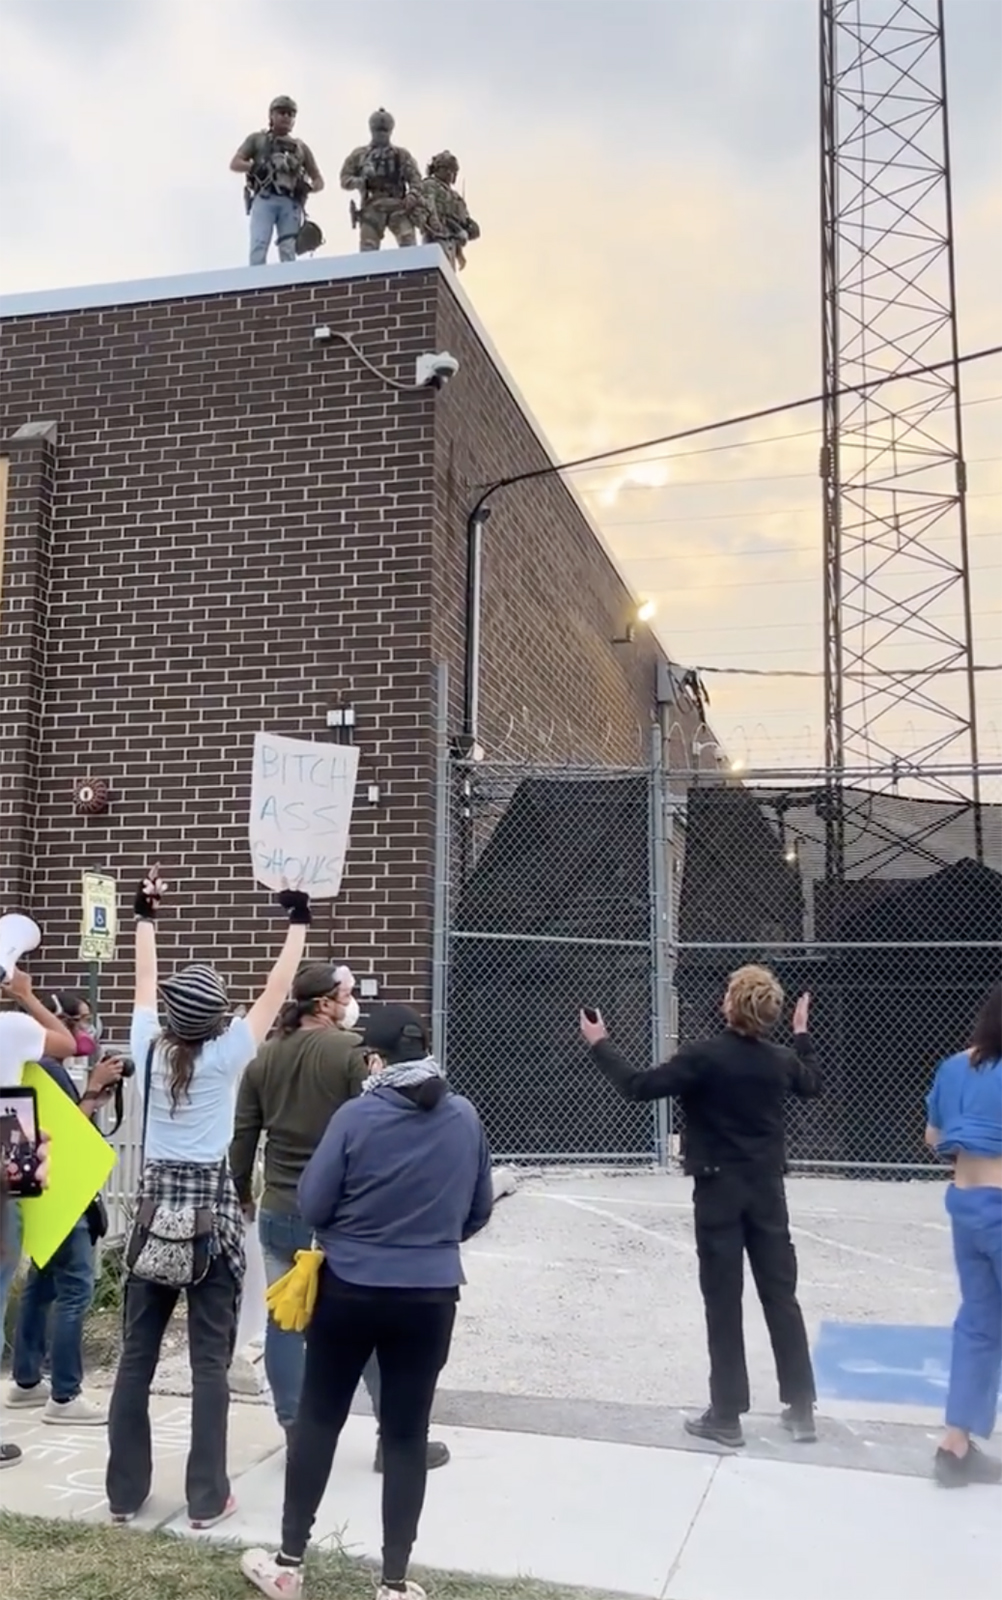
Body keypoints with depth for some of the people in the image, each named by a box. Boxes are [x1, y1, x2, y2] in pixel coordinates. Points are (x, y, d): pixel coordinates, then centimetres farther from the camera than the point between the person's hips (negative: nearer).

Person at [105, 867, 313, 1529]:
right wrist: (298, 923, 7)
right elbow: (276, 992, -2)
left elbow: (145, 981, 14)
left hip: (155, 1205, 4)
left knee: (137, 1354, 9)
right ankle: (207, 1497, 8)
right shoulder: (225, 1054, -10)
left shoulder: (149, 1047, -2)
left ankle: (125, 1491, 17)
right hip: (212, 1208, -4)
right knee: (210, 1359, 2)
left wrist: (147, 916, 27)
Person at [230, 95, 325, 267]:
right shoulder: (257, 139, 22)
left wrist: (307, 188, 0)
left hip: (290, 203, 2)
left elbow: (319, 180, 24)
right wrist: (257, 166, -5)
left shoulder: (301, 147, 27)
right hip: (264, 200, -2)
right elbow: (235, 164, 12)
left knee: (288, 250, -11)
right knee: (259, 245, -19)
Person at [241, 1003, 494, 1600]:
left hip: (349, 1290, -2)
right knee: (408, 1433, 11)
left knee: (319, 1420, 14)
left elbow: (312, 1205, -7)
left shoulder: (357, 1116, -13)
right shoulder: (465, 1119, -3)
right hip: (431, 1297, 2)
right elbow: (479, 1211, 8)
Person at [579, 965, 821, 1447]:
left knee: (723, 1306, 2)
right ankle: (802, 1410, 18)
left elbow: (637, 1087, -15)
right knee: (782, 1300, 12)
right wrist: (802, 1034, 36)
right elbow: (812, 1085, 23)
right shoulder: (780, 1060, 0)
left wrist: (600, 1044, -3)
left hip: (719, 1192, -4)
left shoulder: (703, 1056, -17)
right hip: (767, 1192, 4)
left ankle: (726, 1416, 8)